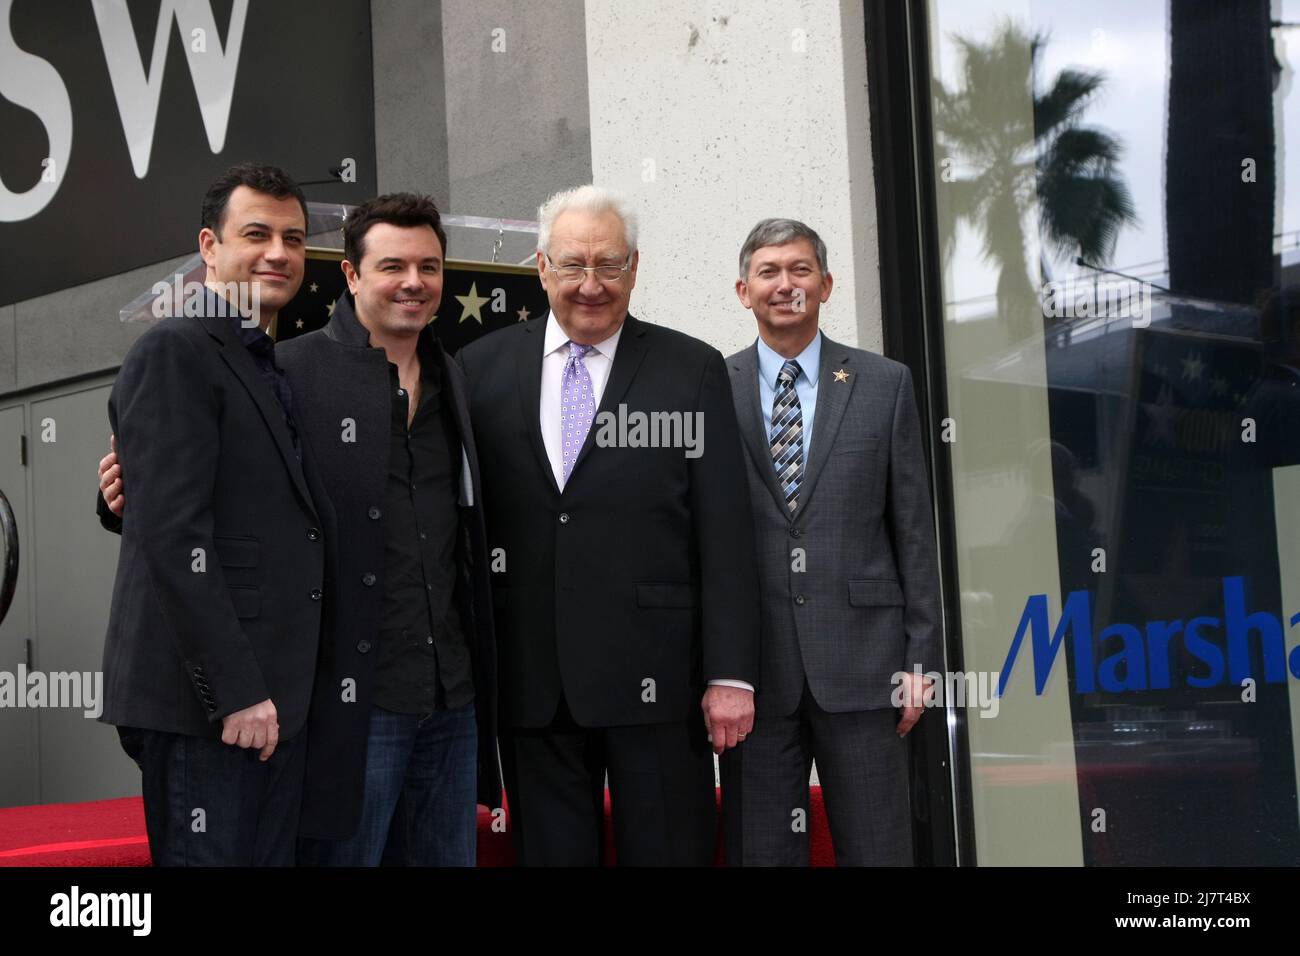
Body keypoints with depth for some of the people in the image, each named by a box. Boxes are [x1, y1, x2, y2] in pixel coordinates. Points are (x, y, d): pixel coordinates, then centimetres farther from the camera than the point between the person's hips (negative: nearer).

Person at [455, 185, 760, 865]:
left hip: (655, 678, -2)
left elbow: (725, 534, -1)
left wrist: (730, 674, -6)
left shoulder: (692, 370, 3)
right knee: (548, 853, 9)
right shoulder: (480, 368, 8)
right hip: (530, 683, 2)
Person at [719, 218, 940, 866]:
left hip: (860, 657, 0)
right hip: (753, 663, 0)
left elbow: (913, 528, 6)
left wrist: (920, 654, 1)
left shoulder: (884, 385, 7)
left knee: (877, 848, 3)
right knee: (762, 850, 5)